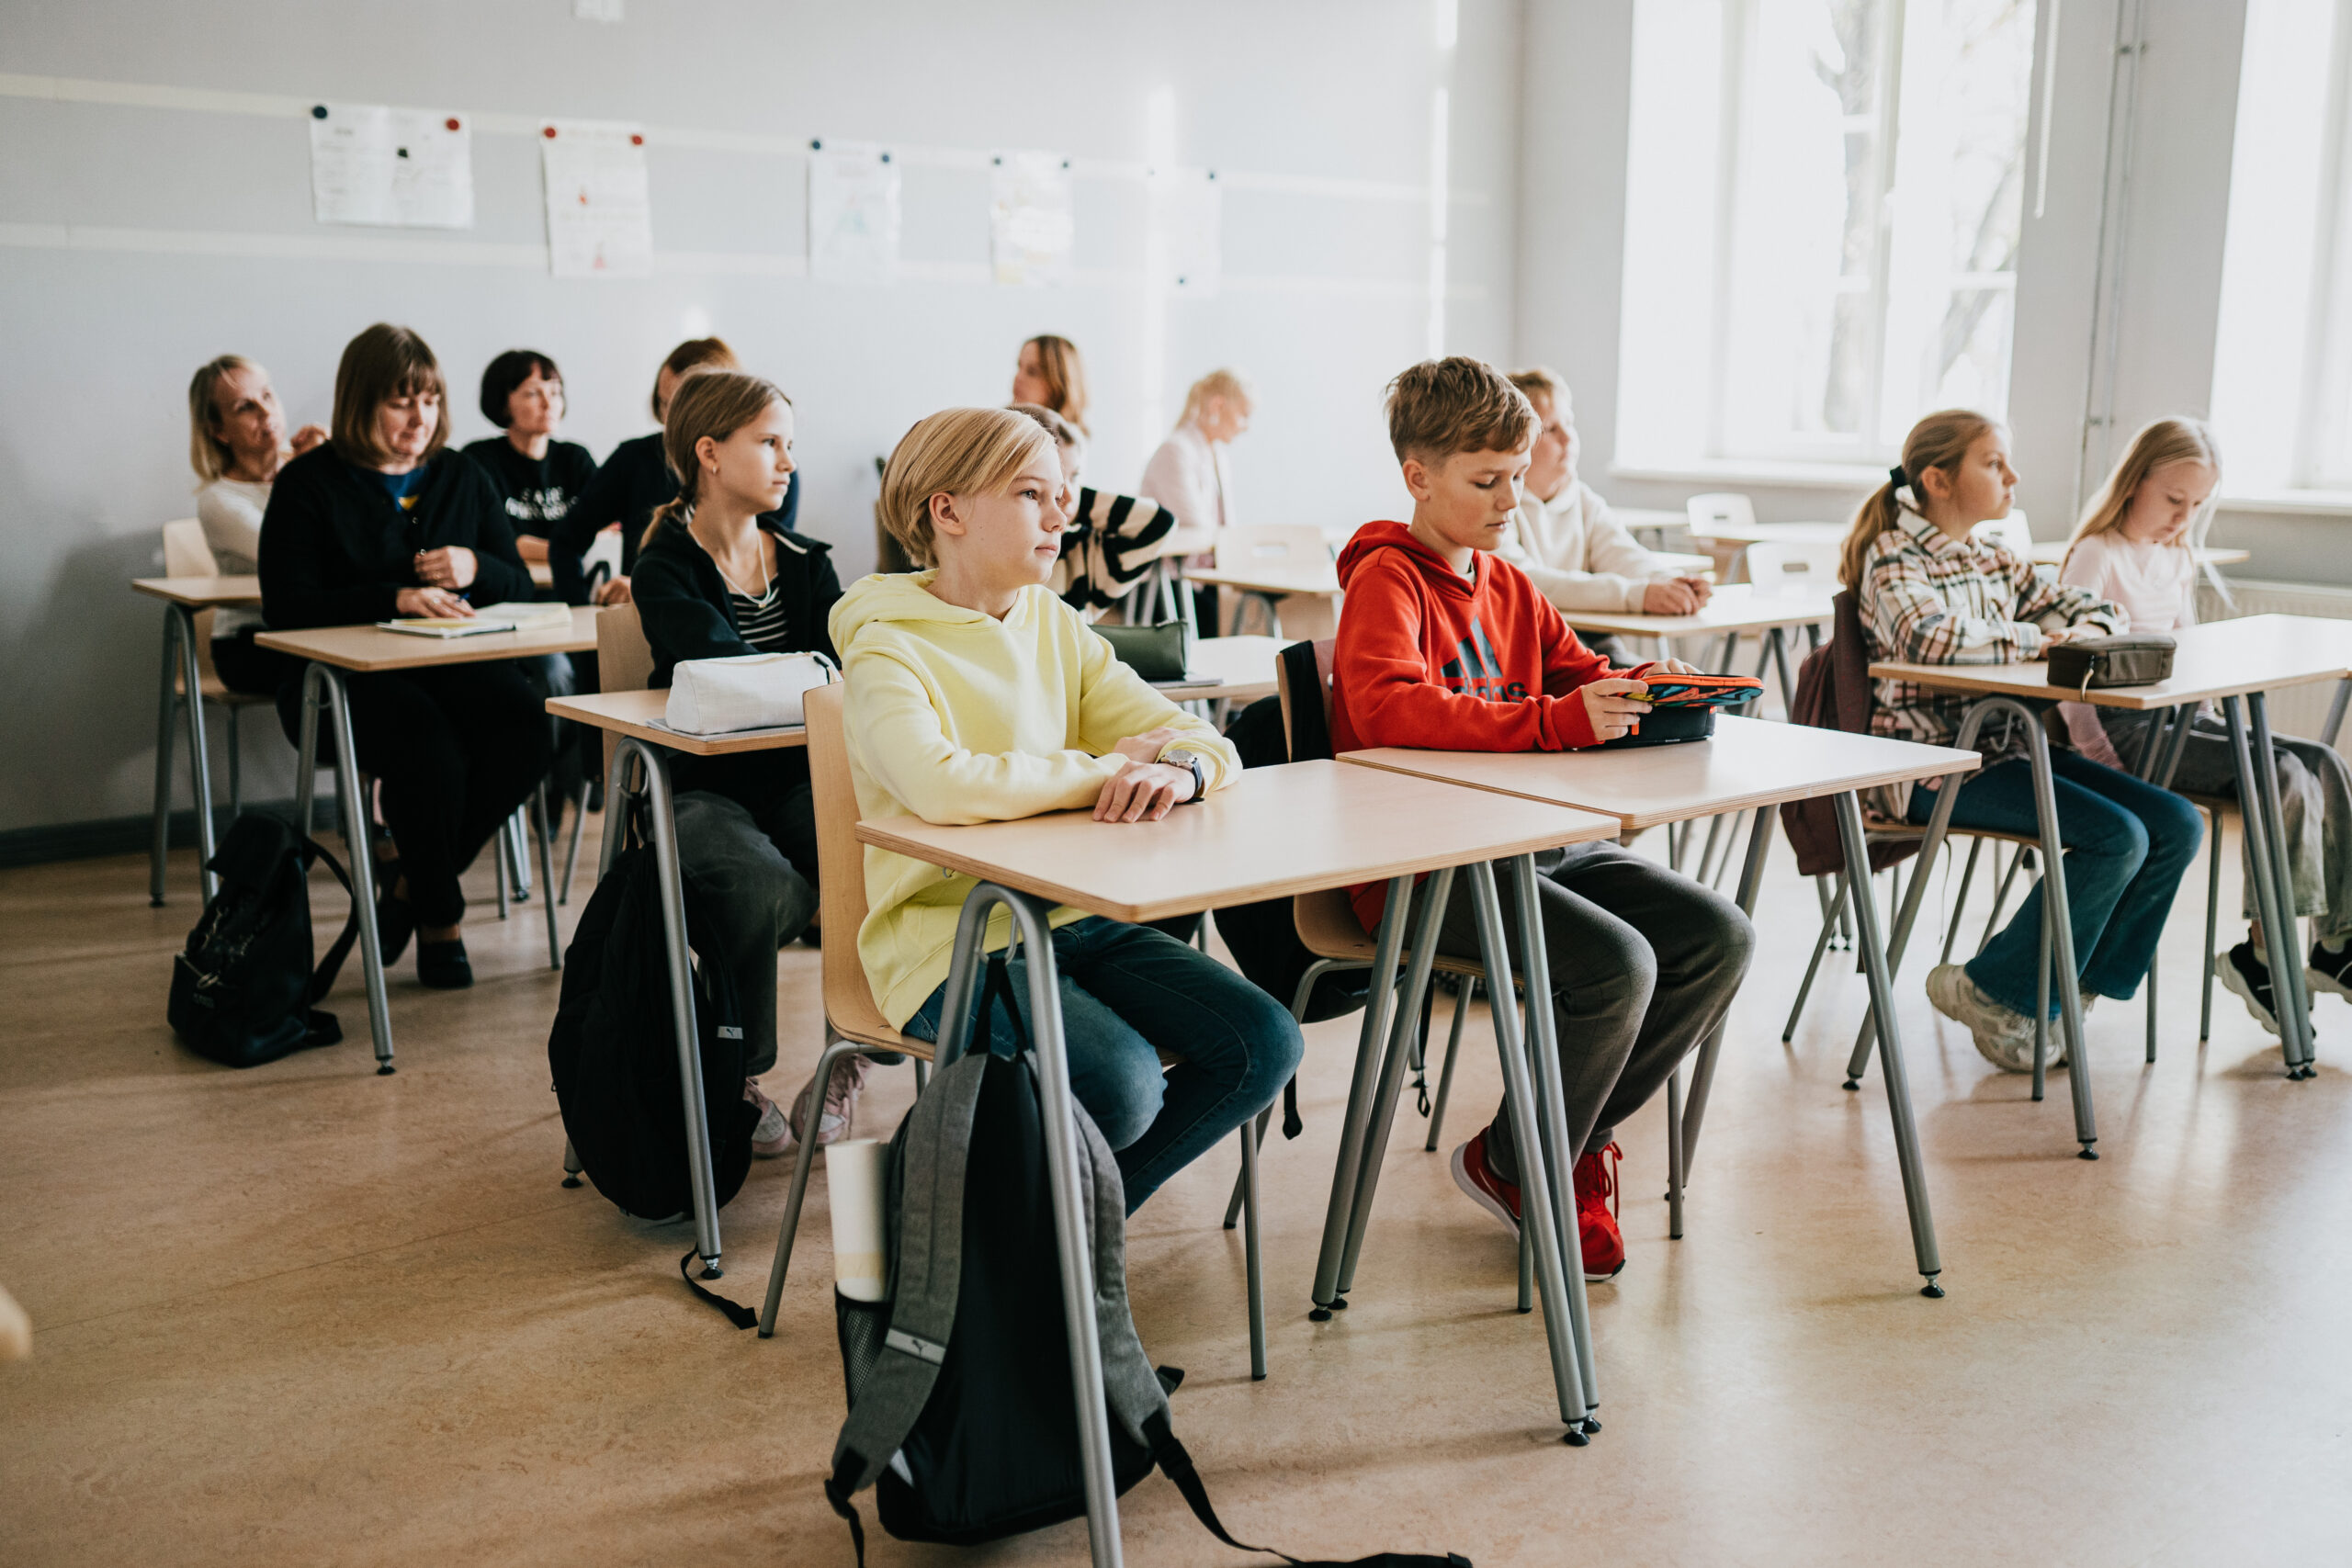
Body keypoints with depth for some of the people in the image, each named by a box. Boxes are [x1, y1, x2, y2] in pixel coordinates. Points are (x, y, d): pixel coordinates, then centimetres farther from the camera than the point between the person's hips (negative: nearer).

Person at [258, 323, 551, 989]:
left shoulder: (463, 478, 15)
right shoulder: (308, 484, 1)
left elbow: (520, 584, 14)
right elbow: (287, 605, -10)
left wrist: (476, 568, -10)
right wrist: (395, 598, -23)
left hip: (453, 664, 4)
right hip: (343, 679, -4)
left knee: (525, 727, -27)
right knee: (431, 746, -34)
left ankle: (409, 879, -7)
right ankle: (440, 919, -11)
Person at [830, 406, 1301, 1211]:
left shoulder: (1056, 626, 12)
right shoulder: (887, 650, -9)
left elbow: (1202, 739, 7)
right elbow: (940, 787, -30)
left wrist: (1179, 767, -19)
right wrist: (1109, 769, -18)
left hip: (1074, 917, 7)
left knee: (1264, 1044, -10)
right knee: (1120, 1083, -29)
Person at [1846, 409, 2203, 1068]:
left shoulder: (1993, 563, 16)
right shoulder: (1894, 560, -8)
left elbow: (2092, 606, 23)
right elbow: (1933, 639, -28)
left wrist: (2078, 637, -1)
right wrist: (2039, 638, -16)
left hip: (2007, 746, 8)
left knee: (2177, 825, -4)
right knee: (2117, 837, -22)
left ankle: (2072, 988, 6)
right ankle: (1991, 990, -6)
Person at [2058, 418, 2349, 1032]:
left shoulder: (2178, 559, 18)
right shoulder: (2097, 556, -9)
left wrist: (2208, 726, 11)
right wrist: (2100, 762, -18)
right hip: (2124, 729, -8)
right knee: (2284, 774, -23)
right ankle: (2262, 953, -16)